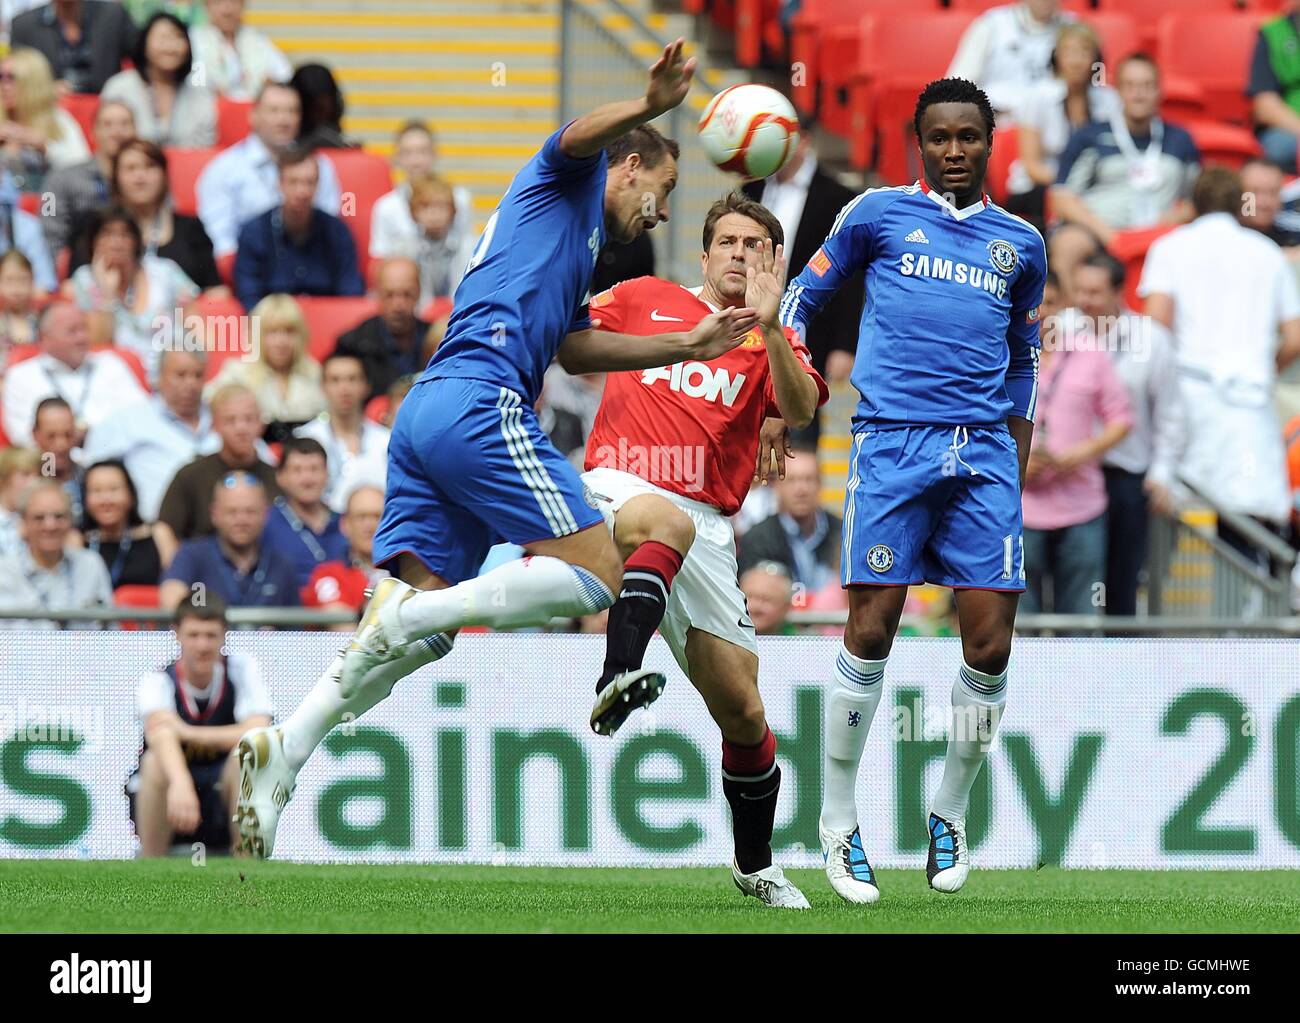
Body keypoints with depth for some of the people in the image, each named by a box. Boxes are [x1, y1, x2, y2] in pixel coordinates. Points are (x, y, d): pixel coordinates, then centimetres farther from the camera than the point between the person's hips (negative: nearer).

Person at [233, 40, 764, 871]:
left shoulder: (579, 245, 35)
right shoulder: (567, 186, 10)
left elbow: (575, 349, 40)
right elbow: (578, 136, -12)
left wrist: (688, 346, 40)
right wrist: (654, 106, -31)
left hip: (427, 413, 9)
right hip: (481, 404, -9)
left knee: (423, 630, 1)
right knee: (595, 575, -12)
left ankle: (281, 753, -13)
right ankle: (407, 612, -22)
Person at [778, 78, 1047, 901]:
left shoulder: (1020, 243, 17)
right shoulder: (879, 214, 9)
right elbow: (804, 294, 16)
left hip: (984, 453, 3)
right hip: (893, 440, -3)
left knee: (990, 641, -5)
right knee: (872, 628, -9)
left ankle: (951, 814, 15)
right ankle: (839, 819, 4)